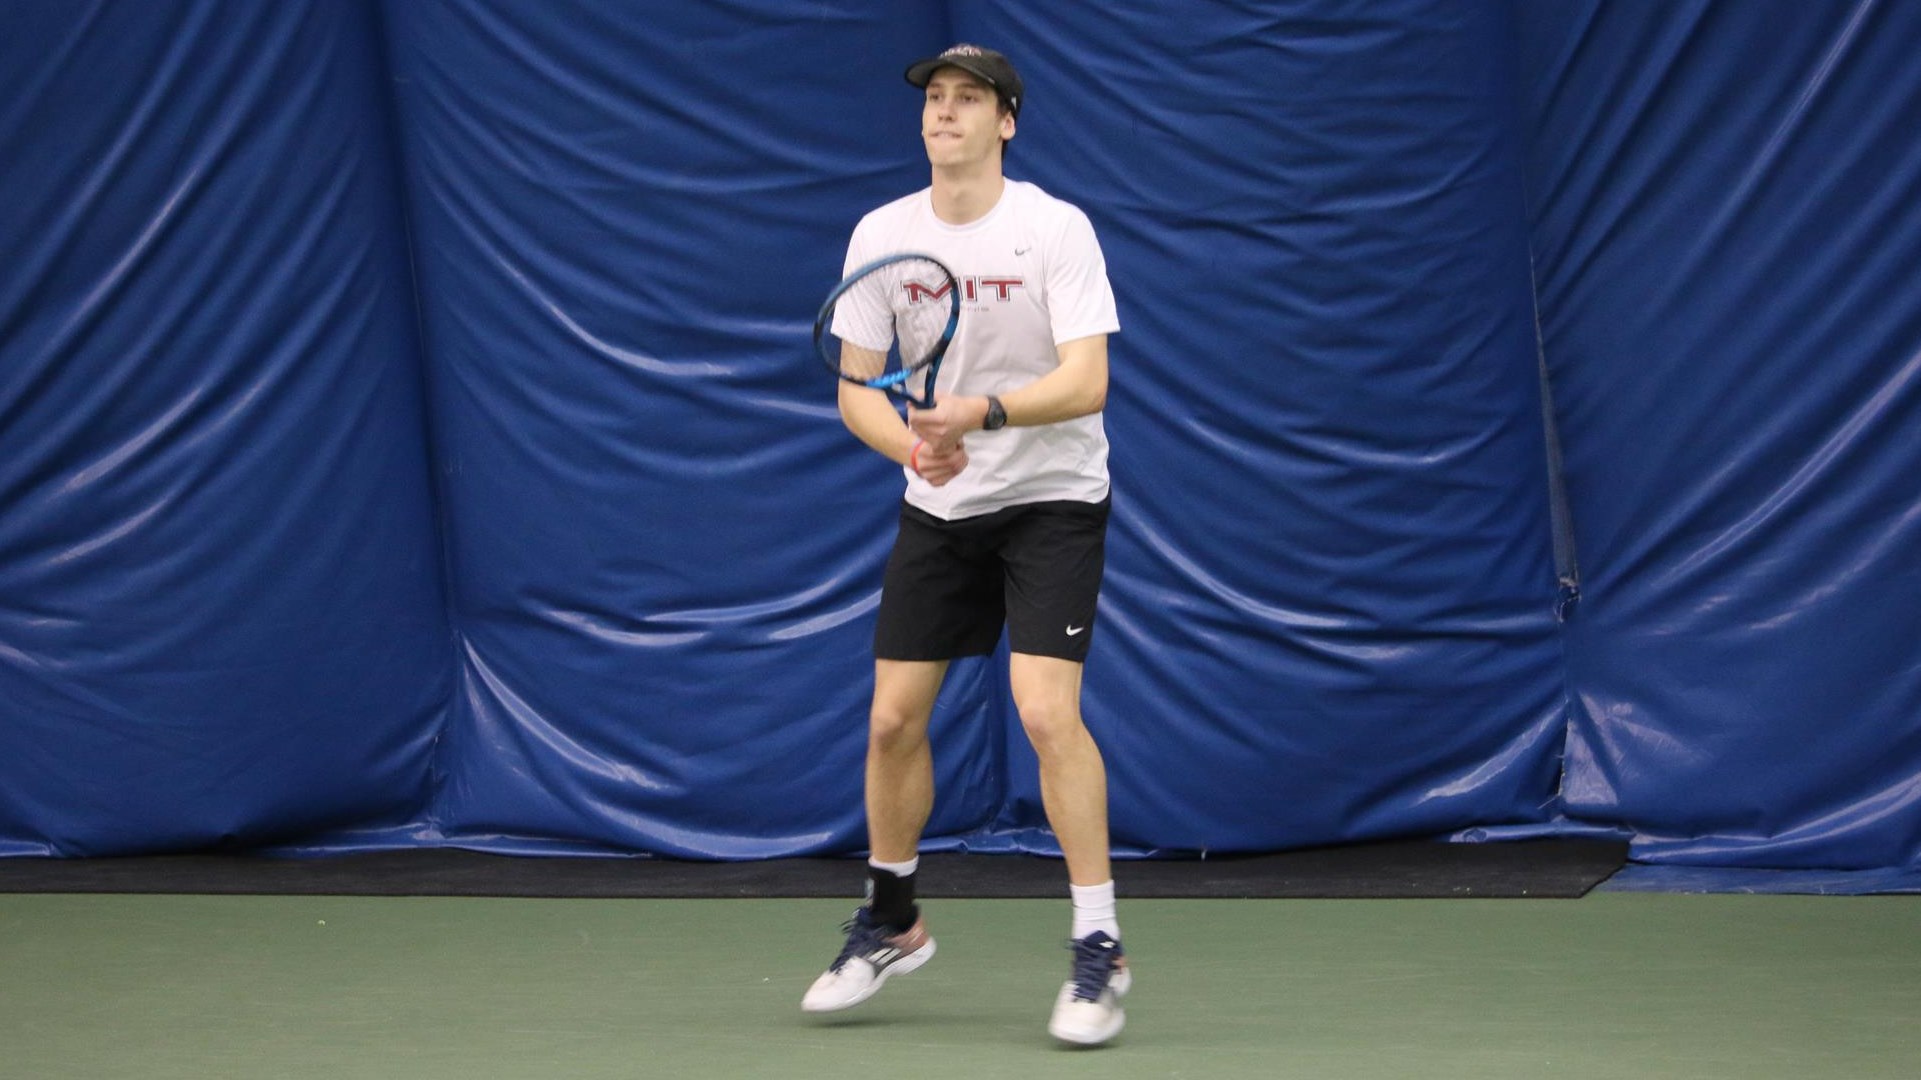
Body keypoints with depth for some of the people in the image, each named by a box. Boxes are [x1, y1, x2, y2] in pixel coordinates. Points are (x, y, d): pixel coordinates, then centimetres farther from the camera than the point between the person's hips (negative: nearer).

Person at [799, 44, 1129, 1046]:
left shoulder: (1055, 229, -14)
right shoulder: (880, 235, -2)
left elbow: (1085, 381, -22)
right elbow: (856, 388, -2)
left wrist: (983, 414, -38)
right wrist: (911, 442, -23)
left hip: (1051, 499, -4)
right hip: (938, 508, 4)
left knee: (1047, 711, -18)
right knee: (893, 718, 5)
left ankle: (1099, 947, -9)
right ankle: (891, 923, 26)